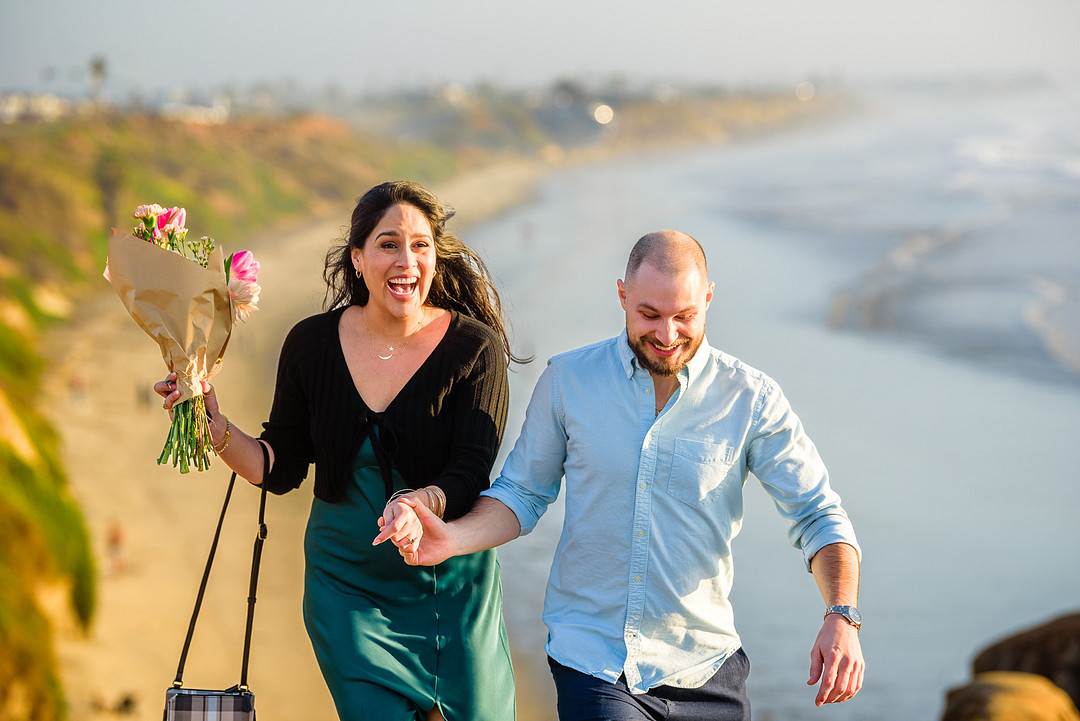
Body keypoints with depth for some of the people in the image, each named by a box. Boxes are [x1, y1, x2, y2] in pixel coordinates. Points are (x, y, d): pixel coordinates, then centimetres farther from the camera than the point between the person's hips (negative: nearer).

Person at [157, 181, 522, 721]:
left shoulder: (474, 347, -10)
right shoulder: (313, 344, -3)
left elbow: (472, 473, -16)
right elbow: (281, 468, 4)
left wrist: (423, 503, -36)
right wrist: (216, 430, -12)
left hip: (450, 589, -1)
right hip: (346, 587, 1)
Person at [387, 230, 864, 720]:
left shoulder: (751, 399, -4)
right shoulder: (568, 380, 0)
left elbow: (818, 516, -3)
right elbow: (523, 494, 9)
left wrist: (841, 617, -20)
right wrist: (452, 539, -11)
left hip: (701, 672, 1)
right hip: (591, 657, -1)